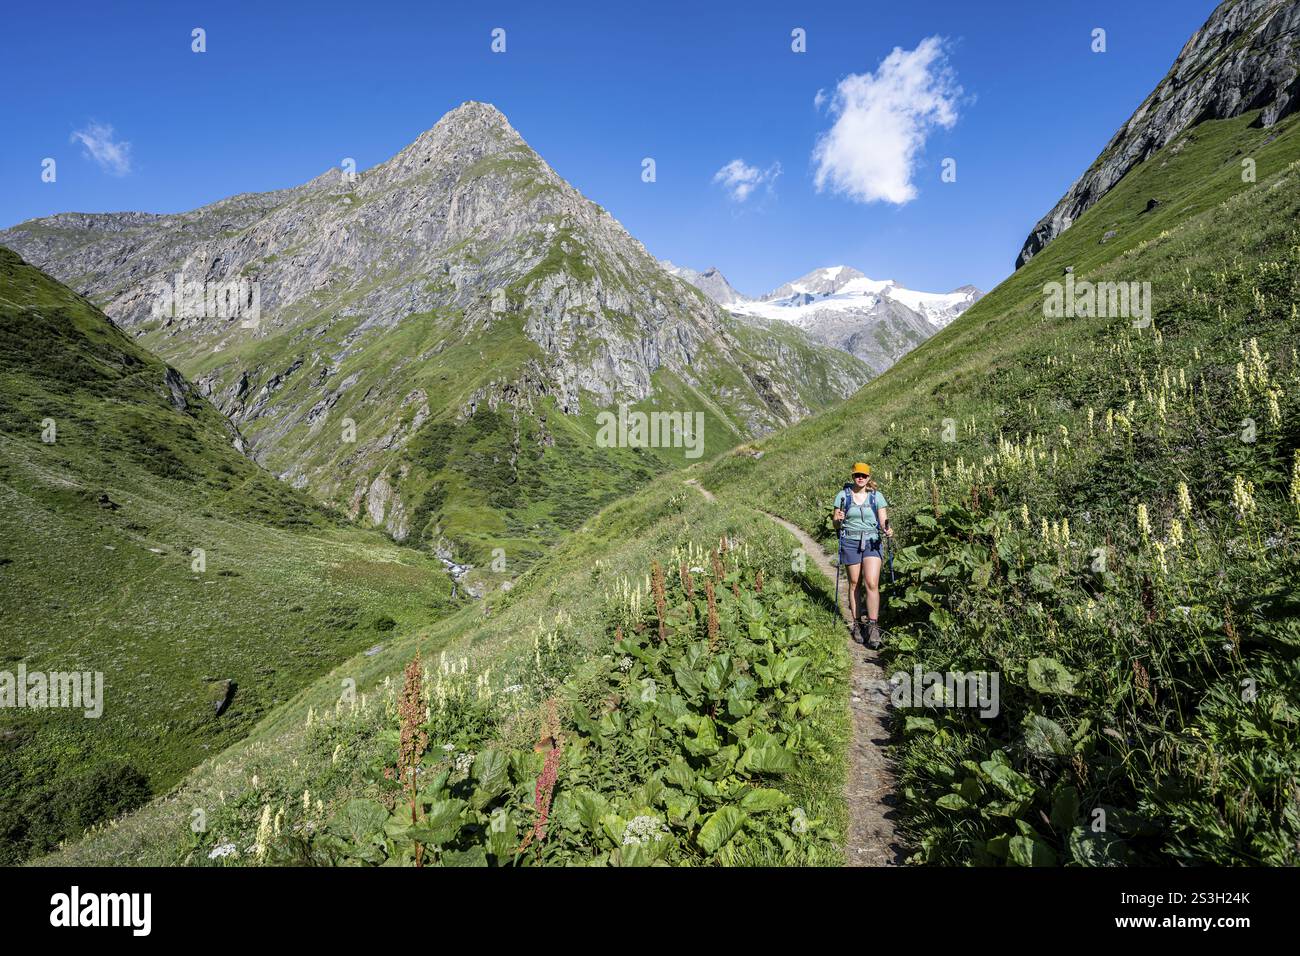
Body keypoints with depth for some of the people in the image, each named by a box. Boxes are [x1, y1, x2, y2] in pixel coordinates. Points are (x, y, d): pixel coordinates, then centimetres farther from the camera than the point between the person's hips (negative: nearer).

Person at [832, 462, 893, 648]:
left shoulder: (877, 496, 4)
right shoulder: (843, 495, 2)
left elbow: (883, 522, 2)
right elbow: (836, 524, 4)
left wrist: (887, 530, -20)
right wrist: (838, 520, -19)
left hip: (872, 542, 0)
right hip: (850, 542, 0)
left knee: (872, 583, -12)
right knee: (854, 584, 6)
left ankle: (873, 627, -7)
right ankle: (856, 624, 15)